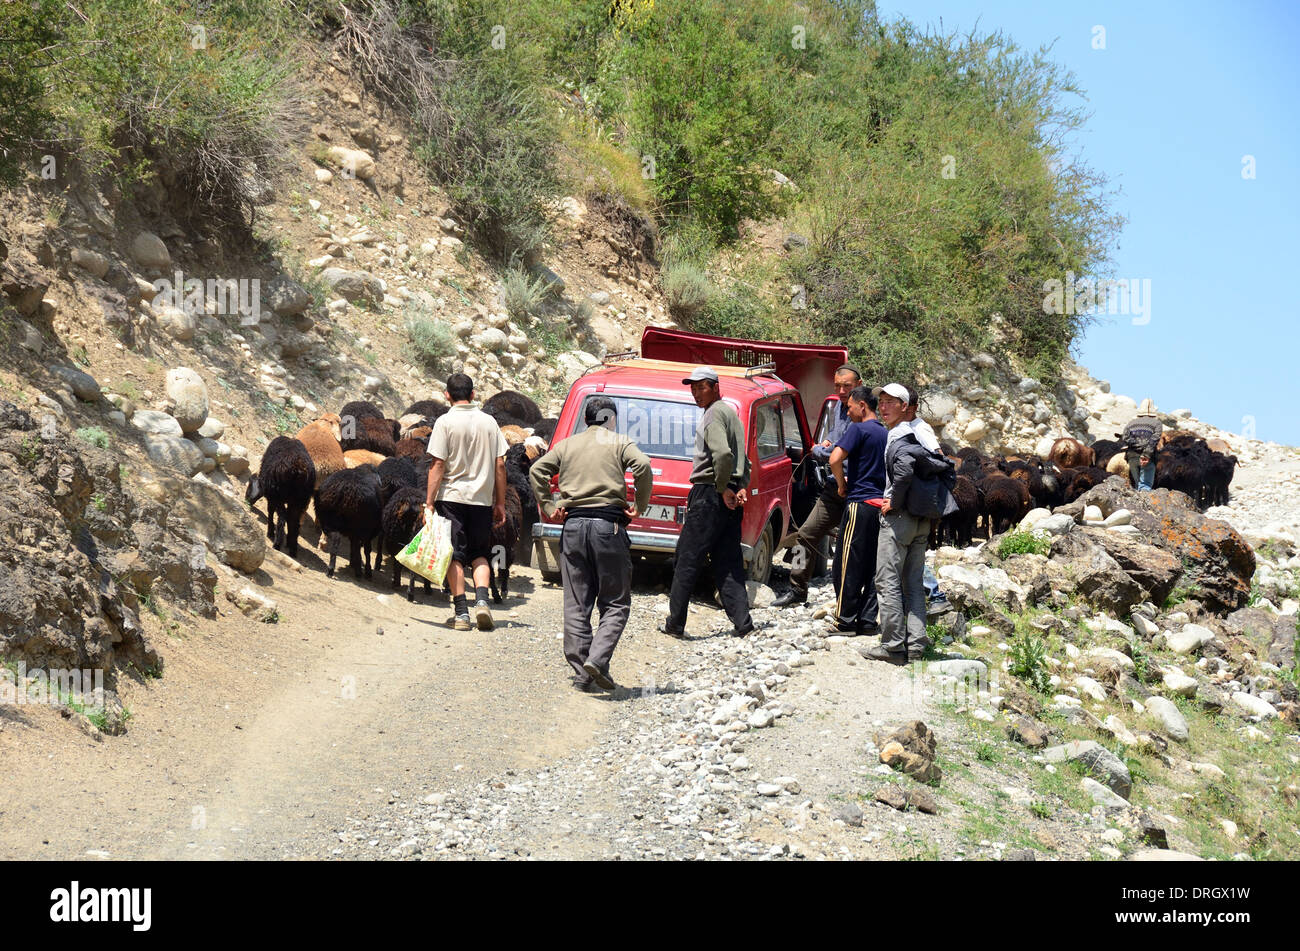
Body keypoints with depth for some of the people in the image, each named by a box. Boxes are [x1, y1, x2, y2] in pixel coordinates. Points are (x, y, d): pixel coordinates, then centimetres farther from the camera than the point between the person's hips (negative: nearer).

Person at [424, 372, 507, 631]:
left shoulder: (445, 422, -6)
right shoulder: (489, 422, 5)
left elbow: (438, 465, -10)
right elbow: (500, 466, 5)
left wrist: (429, 502, -7)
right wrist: (500, 503, 12)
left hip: (452, 496, -3)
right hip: (482, 499, 3)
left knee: (455, 556, 3)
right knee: (480, 555, 14)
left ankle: (461, 613, 2)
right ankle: (482, 601, -6)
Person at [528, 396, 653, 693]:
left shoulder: (567, 444, 15)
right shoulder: (619, 443, 5)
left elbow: (537, 471, 4)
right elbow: (642, 465, -13)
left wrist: (549, 507, 6)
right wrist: (639, 507, -5)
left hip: (573, 524, 3)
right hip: (608, 524, -3)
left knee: (576, 604, 8)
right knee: (616, 603, 4)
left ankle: (581, 673, 5)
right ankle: (598, 659, -16)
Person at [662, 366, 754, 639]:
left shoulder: (714, 414, -10)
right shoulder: (730, 412, 22)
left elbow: (723, 454, -27)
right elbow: (743, 461, 24)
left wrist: (723, 490, -18)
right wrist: (741, 488, 11)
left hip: (709, 495, -10)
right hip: (730, 499, 10)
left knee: (687, 560, -2)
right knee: (729, 563, 8)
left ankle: (675, 624, 3)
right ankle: (742, 622, 1)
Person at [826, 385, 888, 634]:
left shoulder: (859, 429, -9)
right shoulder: (886, 434, 15)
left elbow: (835, 459, -19)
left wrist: (842, 484, -2)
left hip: (860, 503, -8)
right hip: (882, 504, 8)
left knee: (849, 564, -2)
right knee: (873, 565, 9)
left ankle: (845, 620, -1)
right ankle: (867, 620, 8)